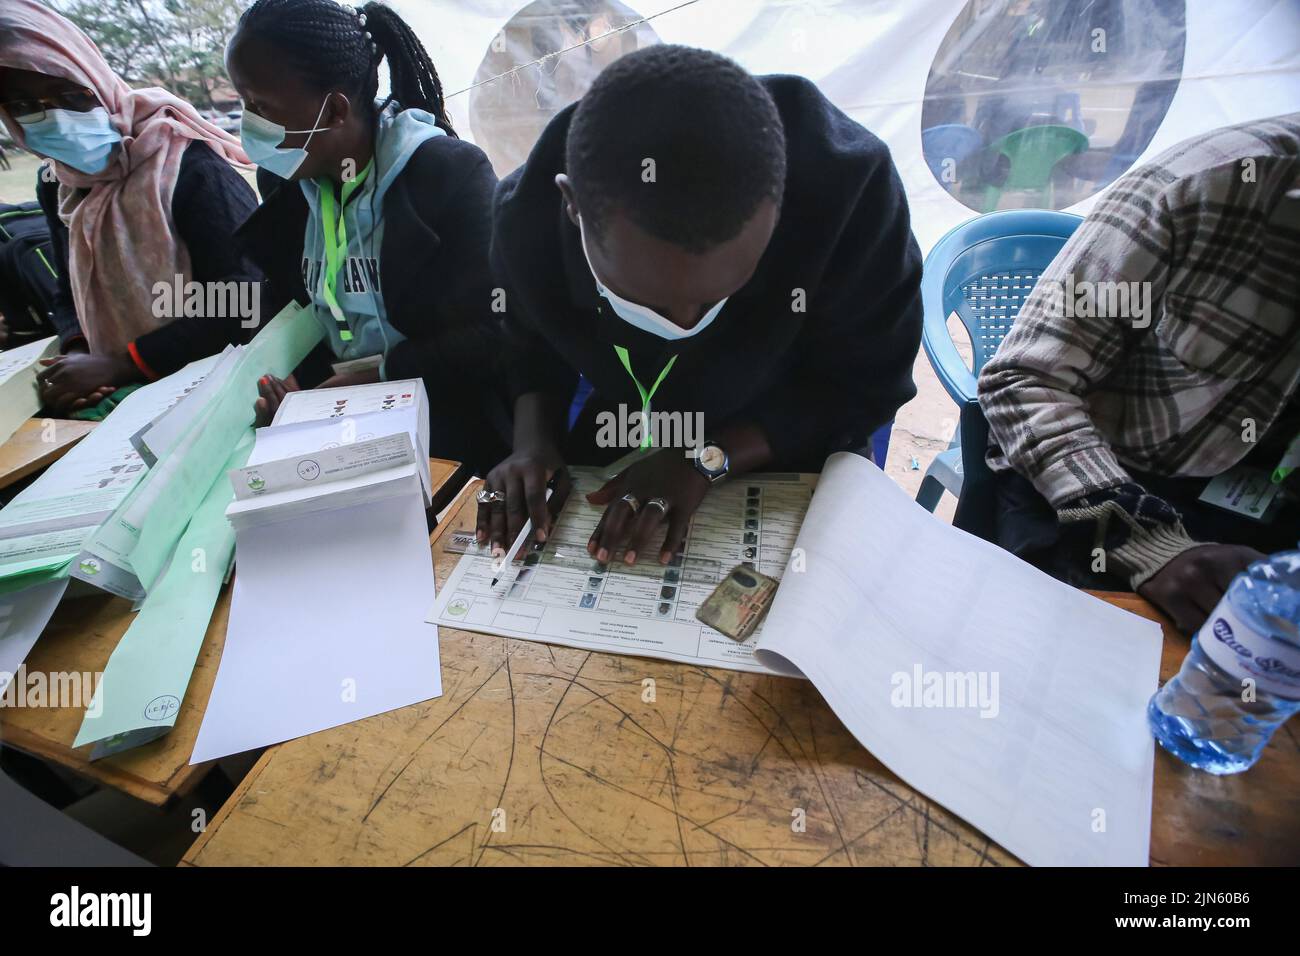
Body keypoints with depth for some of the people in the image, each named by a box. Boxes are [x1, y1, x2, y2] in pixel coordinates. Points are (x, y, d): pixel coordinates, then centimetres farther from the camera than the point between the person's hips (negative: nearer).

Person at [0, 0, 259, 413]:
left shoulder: (187, 166, -13)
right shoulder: (55, 187, 9)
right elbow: (71, 297, 14)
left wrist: (121, 364, -17)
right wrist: (76, 351, -10)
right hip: (126, 394, 6)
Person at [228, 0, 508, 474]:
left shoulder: (449, 171, -13)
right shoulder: (283, 181, 7)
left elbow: (495, 329, -17)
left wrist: (379, 376, -16)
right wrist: (292, 382, -6)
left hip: (453, 433, -5)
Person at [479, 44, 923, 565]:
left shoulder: (851, 190, -31)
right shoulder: (526, 215, -22)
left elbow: (863, 385, -18)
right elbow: (532, 346, 0)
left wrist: (705, 459, -27)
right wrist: (533, 441, -19)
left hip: (783, 458, -1)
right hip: (615, 450, 3)